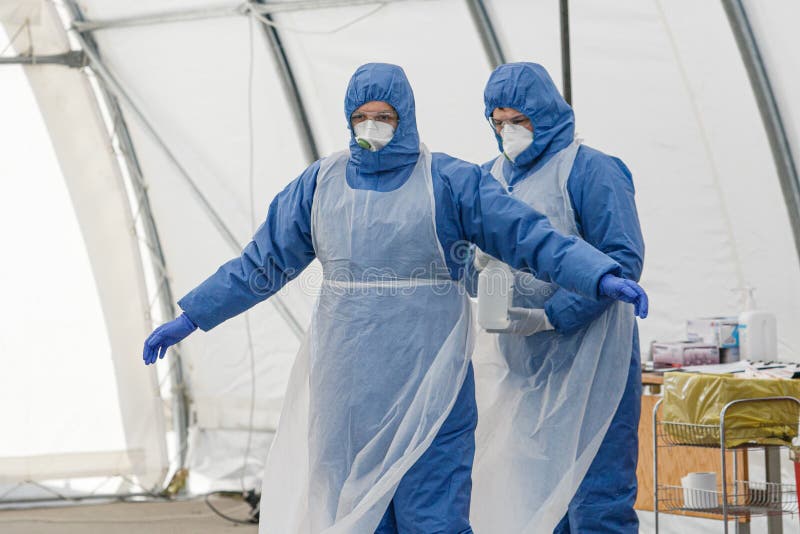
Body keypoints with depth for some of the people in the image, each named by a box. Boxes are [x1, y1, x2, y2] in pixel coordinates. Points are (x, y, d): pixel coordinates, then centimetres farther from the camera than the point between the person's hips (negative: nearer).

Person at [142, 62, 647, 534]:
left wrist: (604, 277, -20)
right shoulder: (320, 183, 9)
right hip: (346, 388, 4)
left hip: (427, 386, -4)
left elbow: (533, 237, -7)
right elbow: (262, 262, 14)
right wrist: (190, 317, 12)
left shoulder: (451, 182, -2)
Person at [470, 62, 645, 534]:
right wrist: (477, 264, -9)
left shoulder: (590, 171, -9)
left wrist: (551, 315, -20)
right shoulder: (493, 176, 12)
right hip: (525, 366, 7)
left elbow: (624, 261, -15)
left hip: (590, 365, -7)